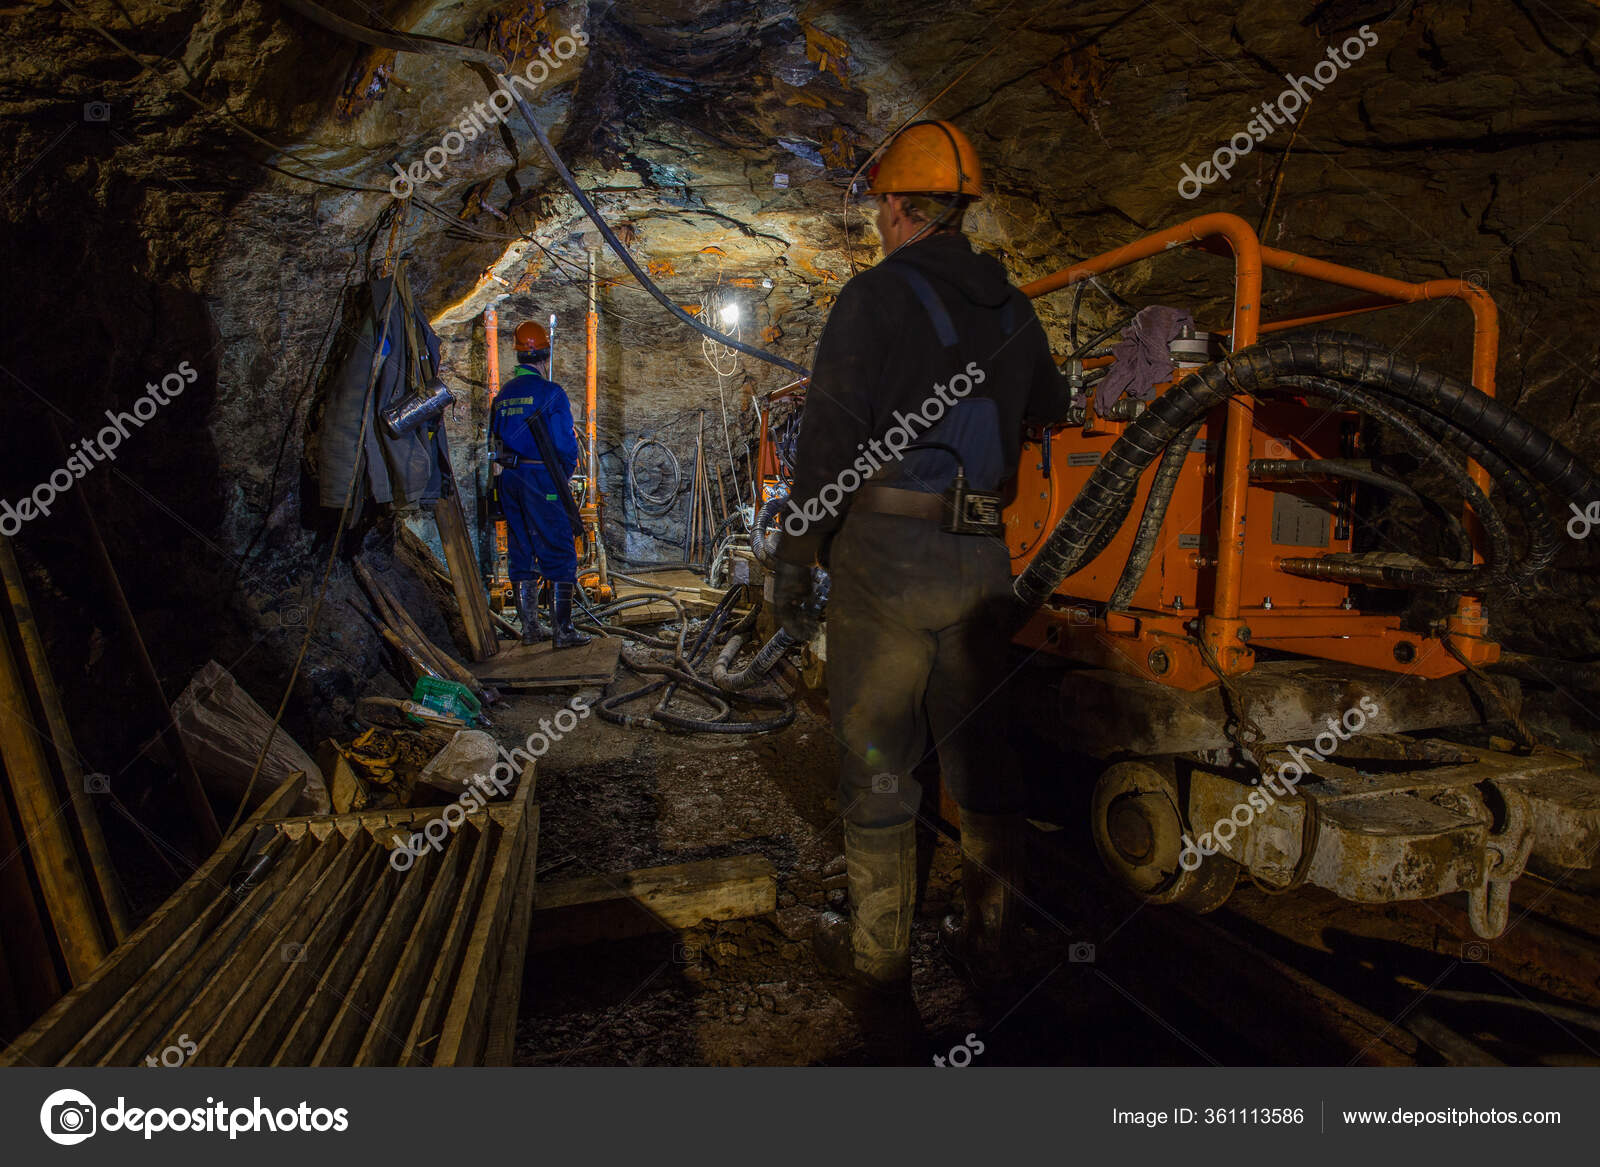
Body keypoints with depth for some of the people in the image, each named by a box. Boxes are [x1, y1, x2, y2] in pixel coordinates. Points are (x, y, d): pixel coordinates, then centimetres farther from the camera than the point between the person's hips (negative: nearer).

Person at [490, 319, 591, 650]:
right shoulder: (551, 393, -10)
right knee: (559, 554, -2)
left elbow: (495, 440, 14)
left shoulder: (502, 395, 10)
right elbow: (565, 442, -10)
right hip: (542, 481, -7)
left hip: (509, 482, 7)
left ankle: (530, 627, 18)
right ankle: (562, 631, -3)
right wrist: (566, 470, 6)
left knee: (522, 553, 12)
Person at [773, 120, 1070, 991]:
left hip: (884, 551, -6)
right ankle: (987, 935, 27)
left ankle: (878, 948, 18)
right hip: (981, 560, 6)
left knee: (876, 756, 5)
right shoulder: (1009, 306, 12)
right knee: (978, 748, 14)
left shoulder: (875, 297, -7)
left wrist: (794, 561, -9)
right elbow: (1049, 409, 28)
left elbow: (828, 438, -15)